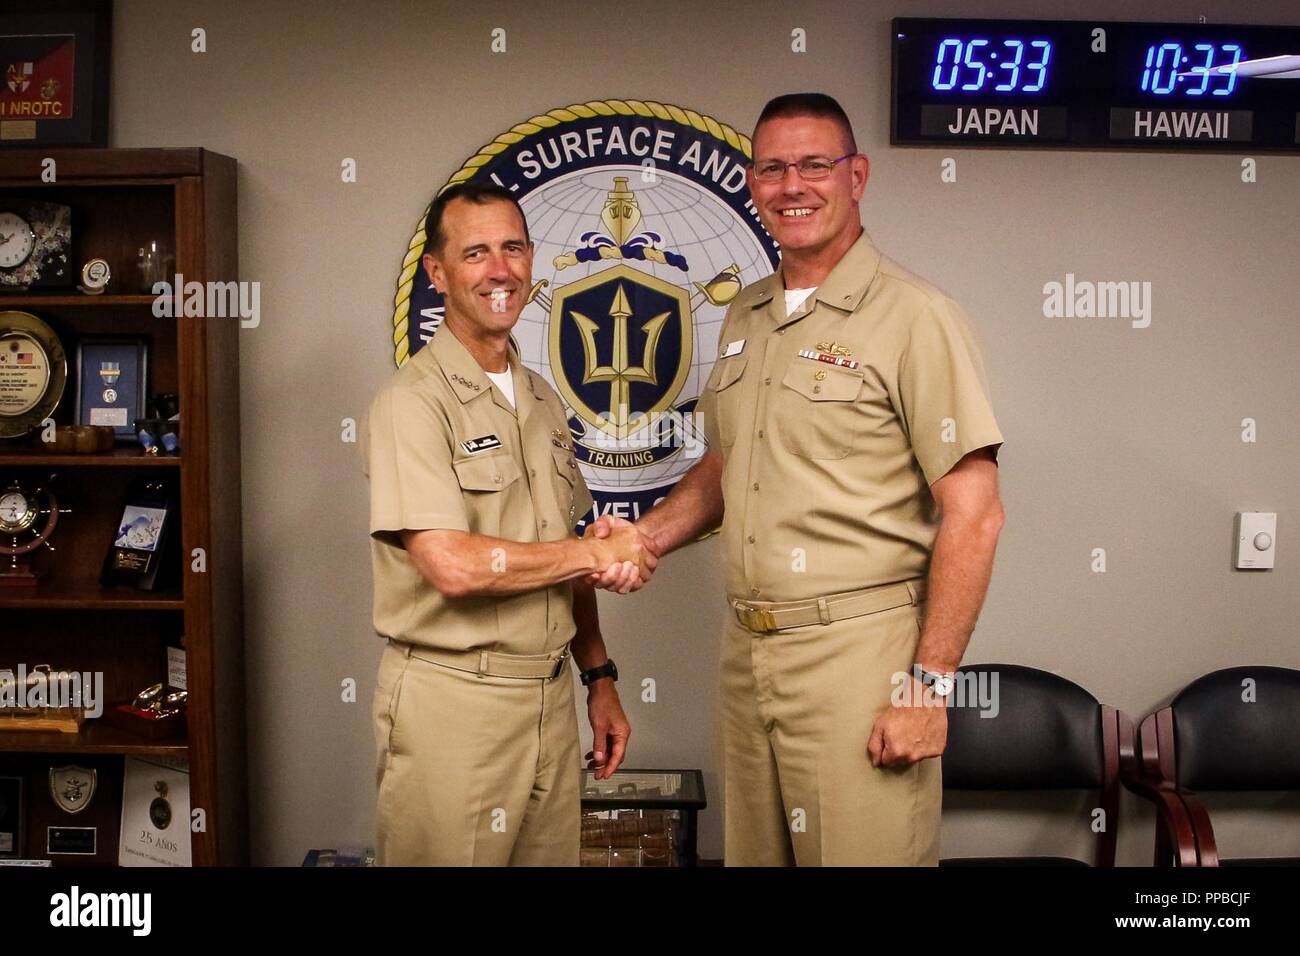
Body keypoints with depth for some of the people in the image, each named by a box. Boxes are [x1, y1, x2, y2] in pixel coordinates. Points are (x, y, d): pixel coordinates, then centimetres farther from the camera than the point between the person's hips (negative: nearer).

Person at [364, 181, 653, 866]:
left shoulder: (542, 401, 13)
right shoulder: (415, 402, -12)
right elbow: (453, 567, -23)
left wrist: (598, 677, 12)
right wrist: (599, 552, -12)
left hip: (551, 699, 7)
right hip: (452, 704, -7)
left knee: (551, 855, 14)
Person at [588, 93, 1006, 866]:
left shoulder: (915, 316, -10)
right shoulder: (744, 318, 12)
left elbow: (974, 515, -14)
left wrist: (930, 683, -16)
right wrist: (646, 535, 3)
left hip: (858, 654, -6)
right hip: (748, 650, 7)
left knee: (864, 848, 3)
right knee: (754, 851, 17)